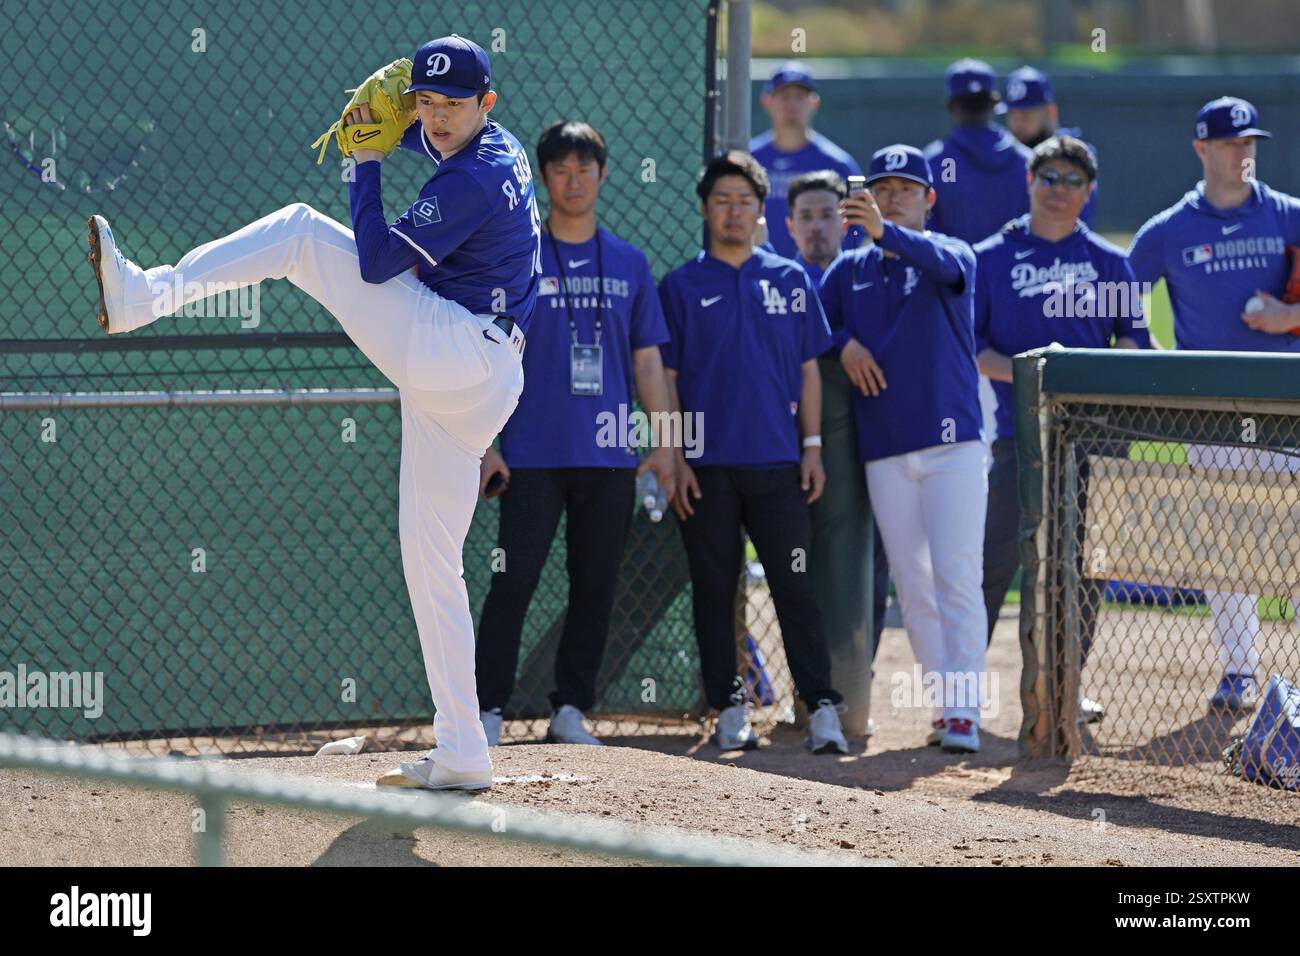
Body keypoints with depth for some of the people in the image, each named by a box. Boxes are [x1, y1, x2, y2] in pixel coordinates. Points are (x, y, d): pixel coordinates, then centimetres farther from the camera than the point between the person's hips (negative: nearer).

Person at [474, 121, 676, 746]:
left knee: (596, 584, 5)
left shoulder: (629, 265, 12)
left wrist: (665, 444, 5)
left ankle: (570, 711, 12)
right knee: (513, 582, -7)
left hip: (610, 458, 3)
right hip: (533, 454, -3)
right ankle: (486, 712, -3)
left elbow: (648, 362, 13)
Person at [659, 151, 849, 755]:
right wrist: (674, 458, -4)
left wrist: (812, 445, 4)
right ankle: (729, 710, 9)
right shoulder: (681, 286, 6)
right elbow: (665, 378, 4)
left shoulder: (790, 281, 10)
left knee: (794, 585, -4)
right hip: (707, 467, 0)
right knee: (714, 588, 3)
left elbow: (808, 370, 12)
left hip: (777, 462, 0)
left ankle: (822, 707, -6)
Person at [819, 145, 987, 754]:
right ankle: (947, 703, 12)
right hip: (884, 452, 4)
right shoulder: (849, 270, 13)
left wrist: (885, 231, -43)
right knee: (912, 588, 5)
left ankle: (964, 710, -14)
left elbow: (944, 261, -24)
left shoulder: (952, 257, 0)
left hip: (951, 442, -4)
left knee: (956, 577, -12)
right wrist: (843, 342, -7)